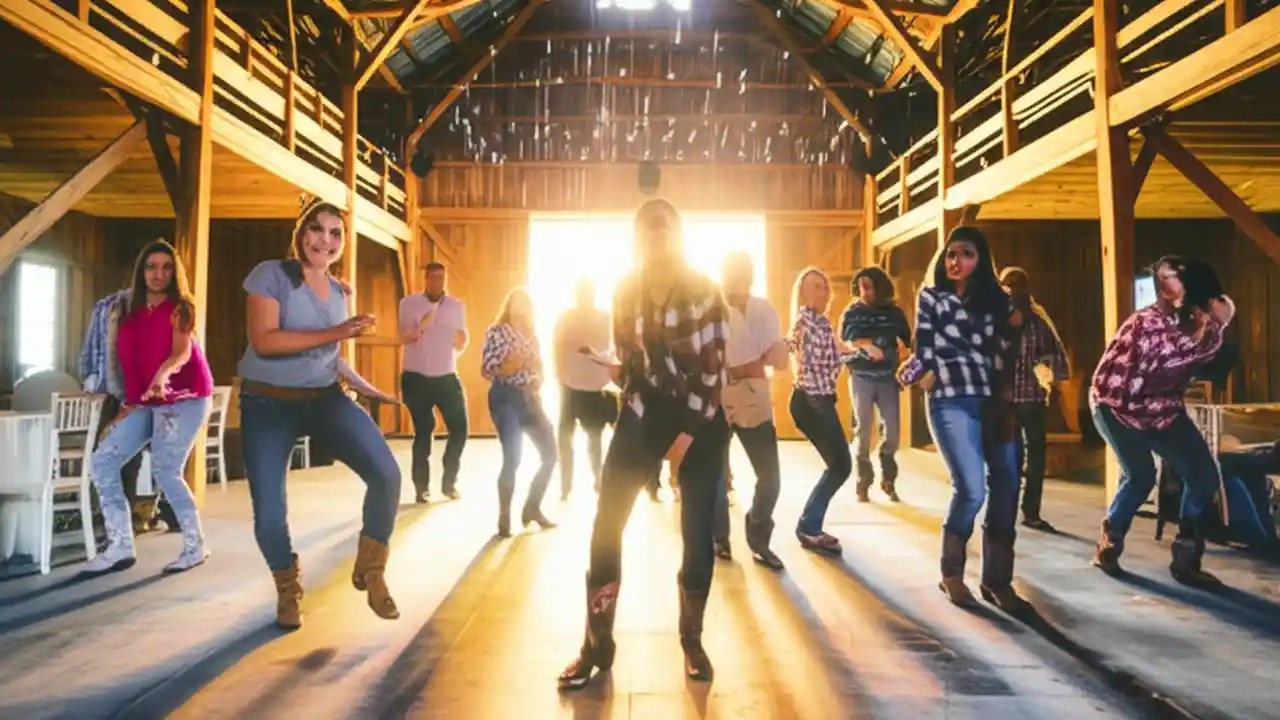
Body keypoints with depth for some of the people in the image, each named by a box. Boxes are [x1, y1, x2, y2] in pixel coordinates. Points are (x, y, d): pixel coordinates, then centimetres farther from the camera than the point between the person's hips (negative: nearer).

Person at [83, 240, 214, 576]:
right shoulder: (132, 311, 13)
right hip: (147, 402, 7)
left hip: (185, 398, -7)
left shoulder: (180, 307, -4)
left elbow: (182, 351, -20)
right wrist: (130, 403, 10)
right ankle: (120, 546, 1)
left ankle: (196, 545, 3)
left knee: (165, 471, -12)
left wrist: (162, 374, -41)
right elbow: (129, 359, 15)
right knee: (102, 460, -3)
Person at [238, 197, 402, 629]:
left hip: (326, 399, 4)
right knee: (269, 513, -5)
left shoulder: (339, 292, 10)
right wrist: (334, 333, -25)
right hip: (268, 403, -4)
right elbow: (263, 341, -20)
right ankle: (287, 591, 27)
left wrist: (366, 388, 12)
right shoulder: (271, 274, -8)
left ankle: (370, 571, 8)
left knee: (387, 474, -16)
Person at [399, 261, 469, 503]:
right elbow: (403, 338, -5)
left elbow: (462, 344, 10)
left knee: (460, 428, -2)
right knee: (423, 431, 1)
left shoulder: (457, 306, 5)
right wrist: (419, 328, -27)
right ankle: (421, 486, 13)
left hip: (447, 377, 3)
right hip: (417, 378, -2)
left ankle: (449, 482, 15)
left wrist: (460, 340, -14)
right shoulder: (409, 303, -2)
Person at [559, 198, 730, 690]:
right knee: (606, 525, -5)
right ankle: (597, 645, 7)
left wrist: (688, 433, -13)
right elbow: (626, 361, 9)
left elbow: (714, 367, -8)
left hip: (700, 419, -2)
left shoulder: (703, 291, -5)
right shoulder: (626, 292, 3)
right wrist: (643, 418, -1)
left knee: (697, 532, 1)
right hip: (644, 416, 2)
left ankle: (692, 641, 20)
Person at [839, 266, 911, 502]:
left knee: (892, 429, 0)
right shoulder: (851, 313, 1)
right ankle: (863, 482, 11)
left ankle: (888, 479, 20)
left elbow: (908, 341, 6)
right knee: (863, 429, 0)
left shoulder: (894, 312, 4)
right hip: (861, 377, -1)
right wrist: (864, 345, -21)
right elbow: (843, 344, -5)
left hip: (887, 377, 1)